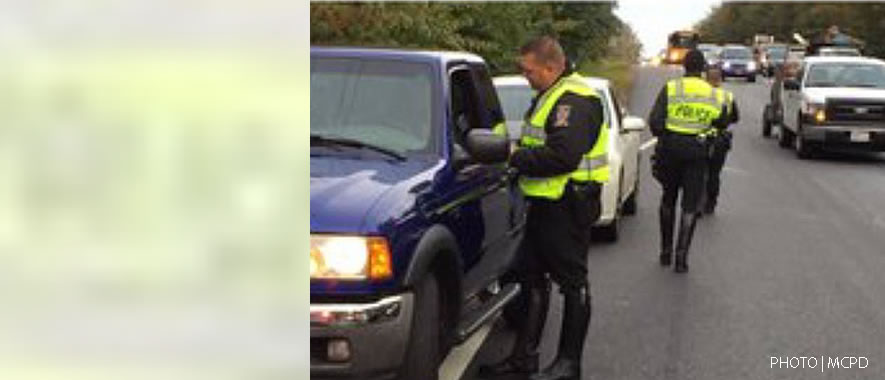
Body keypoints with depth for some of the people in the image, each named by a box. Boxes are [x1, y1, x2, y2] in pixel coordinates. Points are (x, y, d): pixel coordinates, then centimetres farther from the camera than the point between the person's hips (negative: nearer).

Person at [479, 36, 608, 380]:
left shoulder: (575, 100, -17)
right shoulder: (548, 97, 17)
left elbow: (561, 155, -28)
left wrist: (515, 158, -18)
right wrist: (517, 153, 4)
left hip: (569, 206, -11)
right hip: (545, 203, 11)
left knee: (572, 282, 1)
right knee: (531, 276, 14)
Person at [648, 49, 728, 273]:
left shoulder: (670, 89, -5)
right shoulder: (714, 95, 2)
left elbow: (654, 122, -10)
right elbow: (721, 123, 9)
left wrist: (662, 136, 7)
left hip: (670, 150, 0)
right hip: (697, 153, 0)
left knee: (668, 200, 17)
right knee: (690, 206, 4)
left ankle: (666, 251, 24)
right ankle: (681, 257, -2)